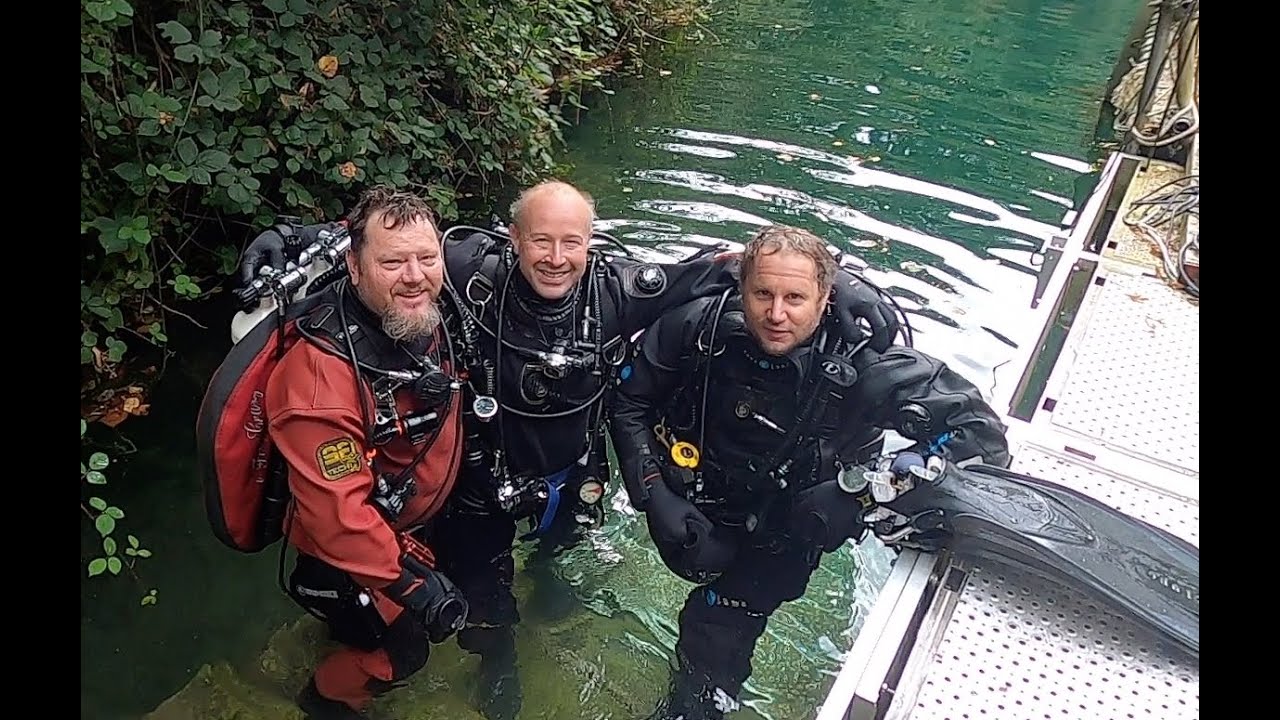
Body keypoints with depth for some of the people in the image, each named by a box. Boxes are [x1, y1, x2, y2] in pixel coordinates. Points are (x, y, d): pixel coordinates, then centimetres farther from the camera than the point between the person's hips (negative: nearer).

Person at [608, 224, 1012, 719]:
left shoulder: (862, 367, -30)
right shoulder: (697, 326, -24)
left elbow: (981, 434, -30)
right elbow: (630, 400, -9)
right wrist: (652, 492, -19)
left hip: (786, 525, -2)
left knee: (718, 638, -3)